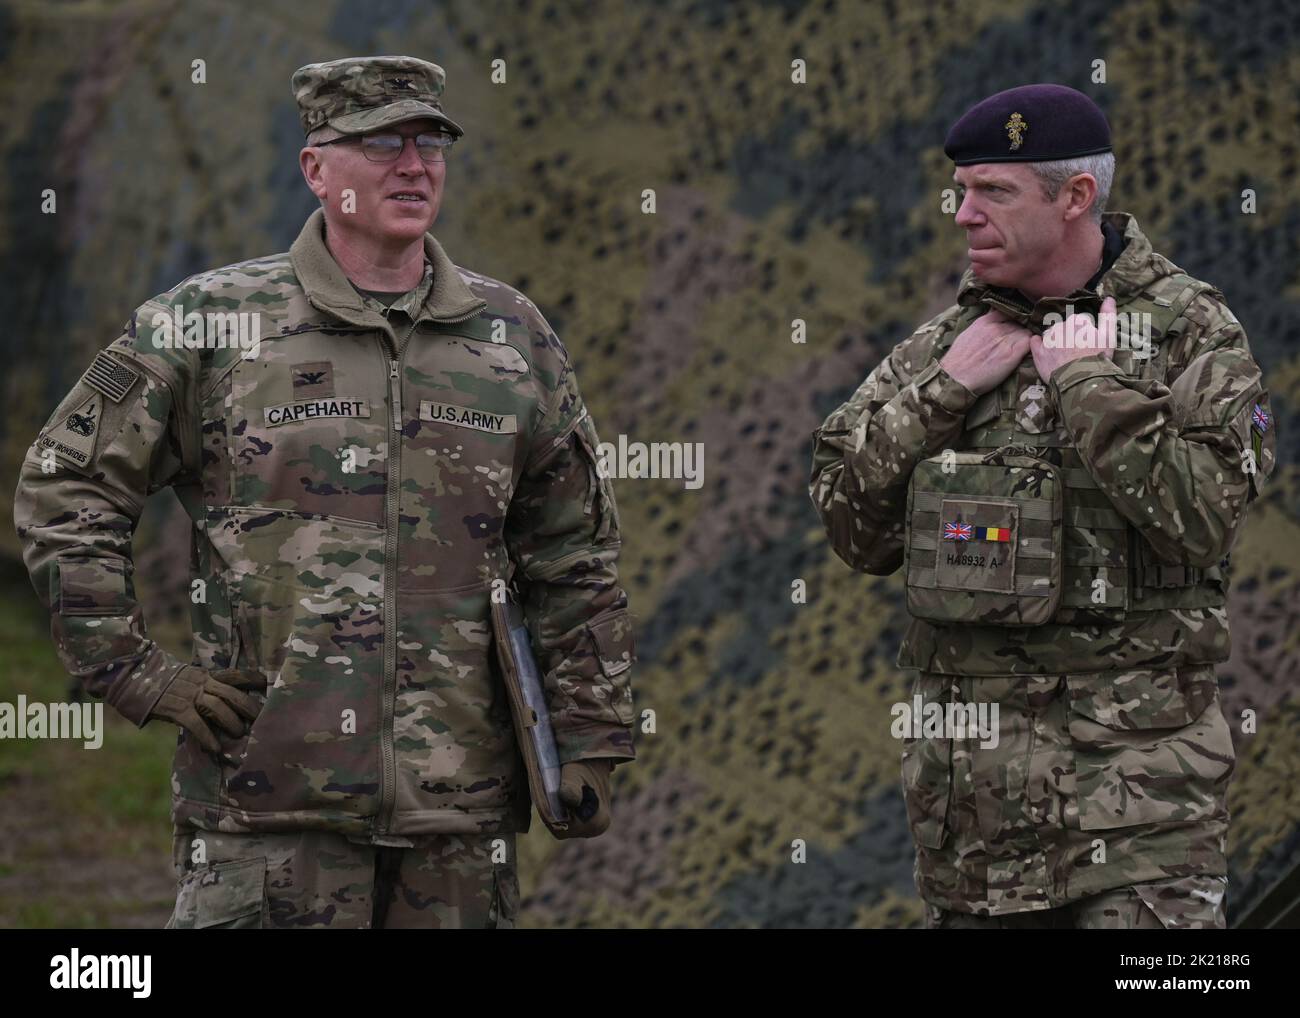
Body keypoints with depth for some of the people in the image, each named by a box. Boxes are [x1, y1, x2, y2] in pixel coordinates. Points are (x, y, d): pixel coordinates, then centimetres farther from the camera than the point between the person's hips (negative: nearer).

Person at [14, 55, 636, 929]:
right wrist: (136, 672, -2)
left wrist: (590, 741, 9)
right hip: (270, 795, -3)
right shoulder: (209, 324, 2)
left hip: (461, 799, 3)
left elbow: (576, 560, 15)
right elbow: (65, 487, 5)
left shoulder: (513, 336, 12)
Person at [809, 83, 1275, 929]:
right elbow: (853, 531, 7)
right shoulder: (945, 343, 12)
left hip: (1135, 759, -4)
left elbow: (1201, 520, -15)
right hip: (968, 761, 4)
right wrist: (943, 392, -4)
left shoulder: (1190, 330, -1)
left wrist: (1089, 384, -12)